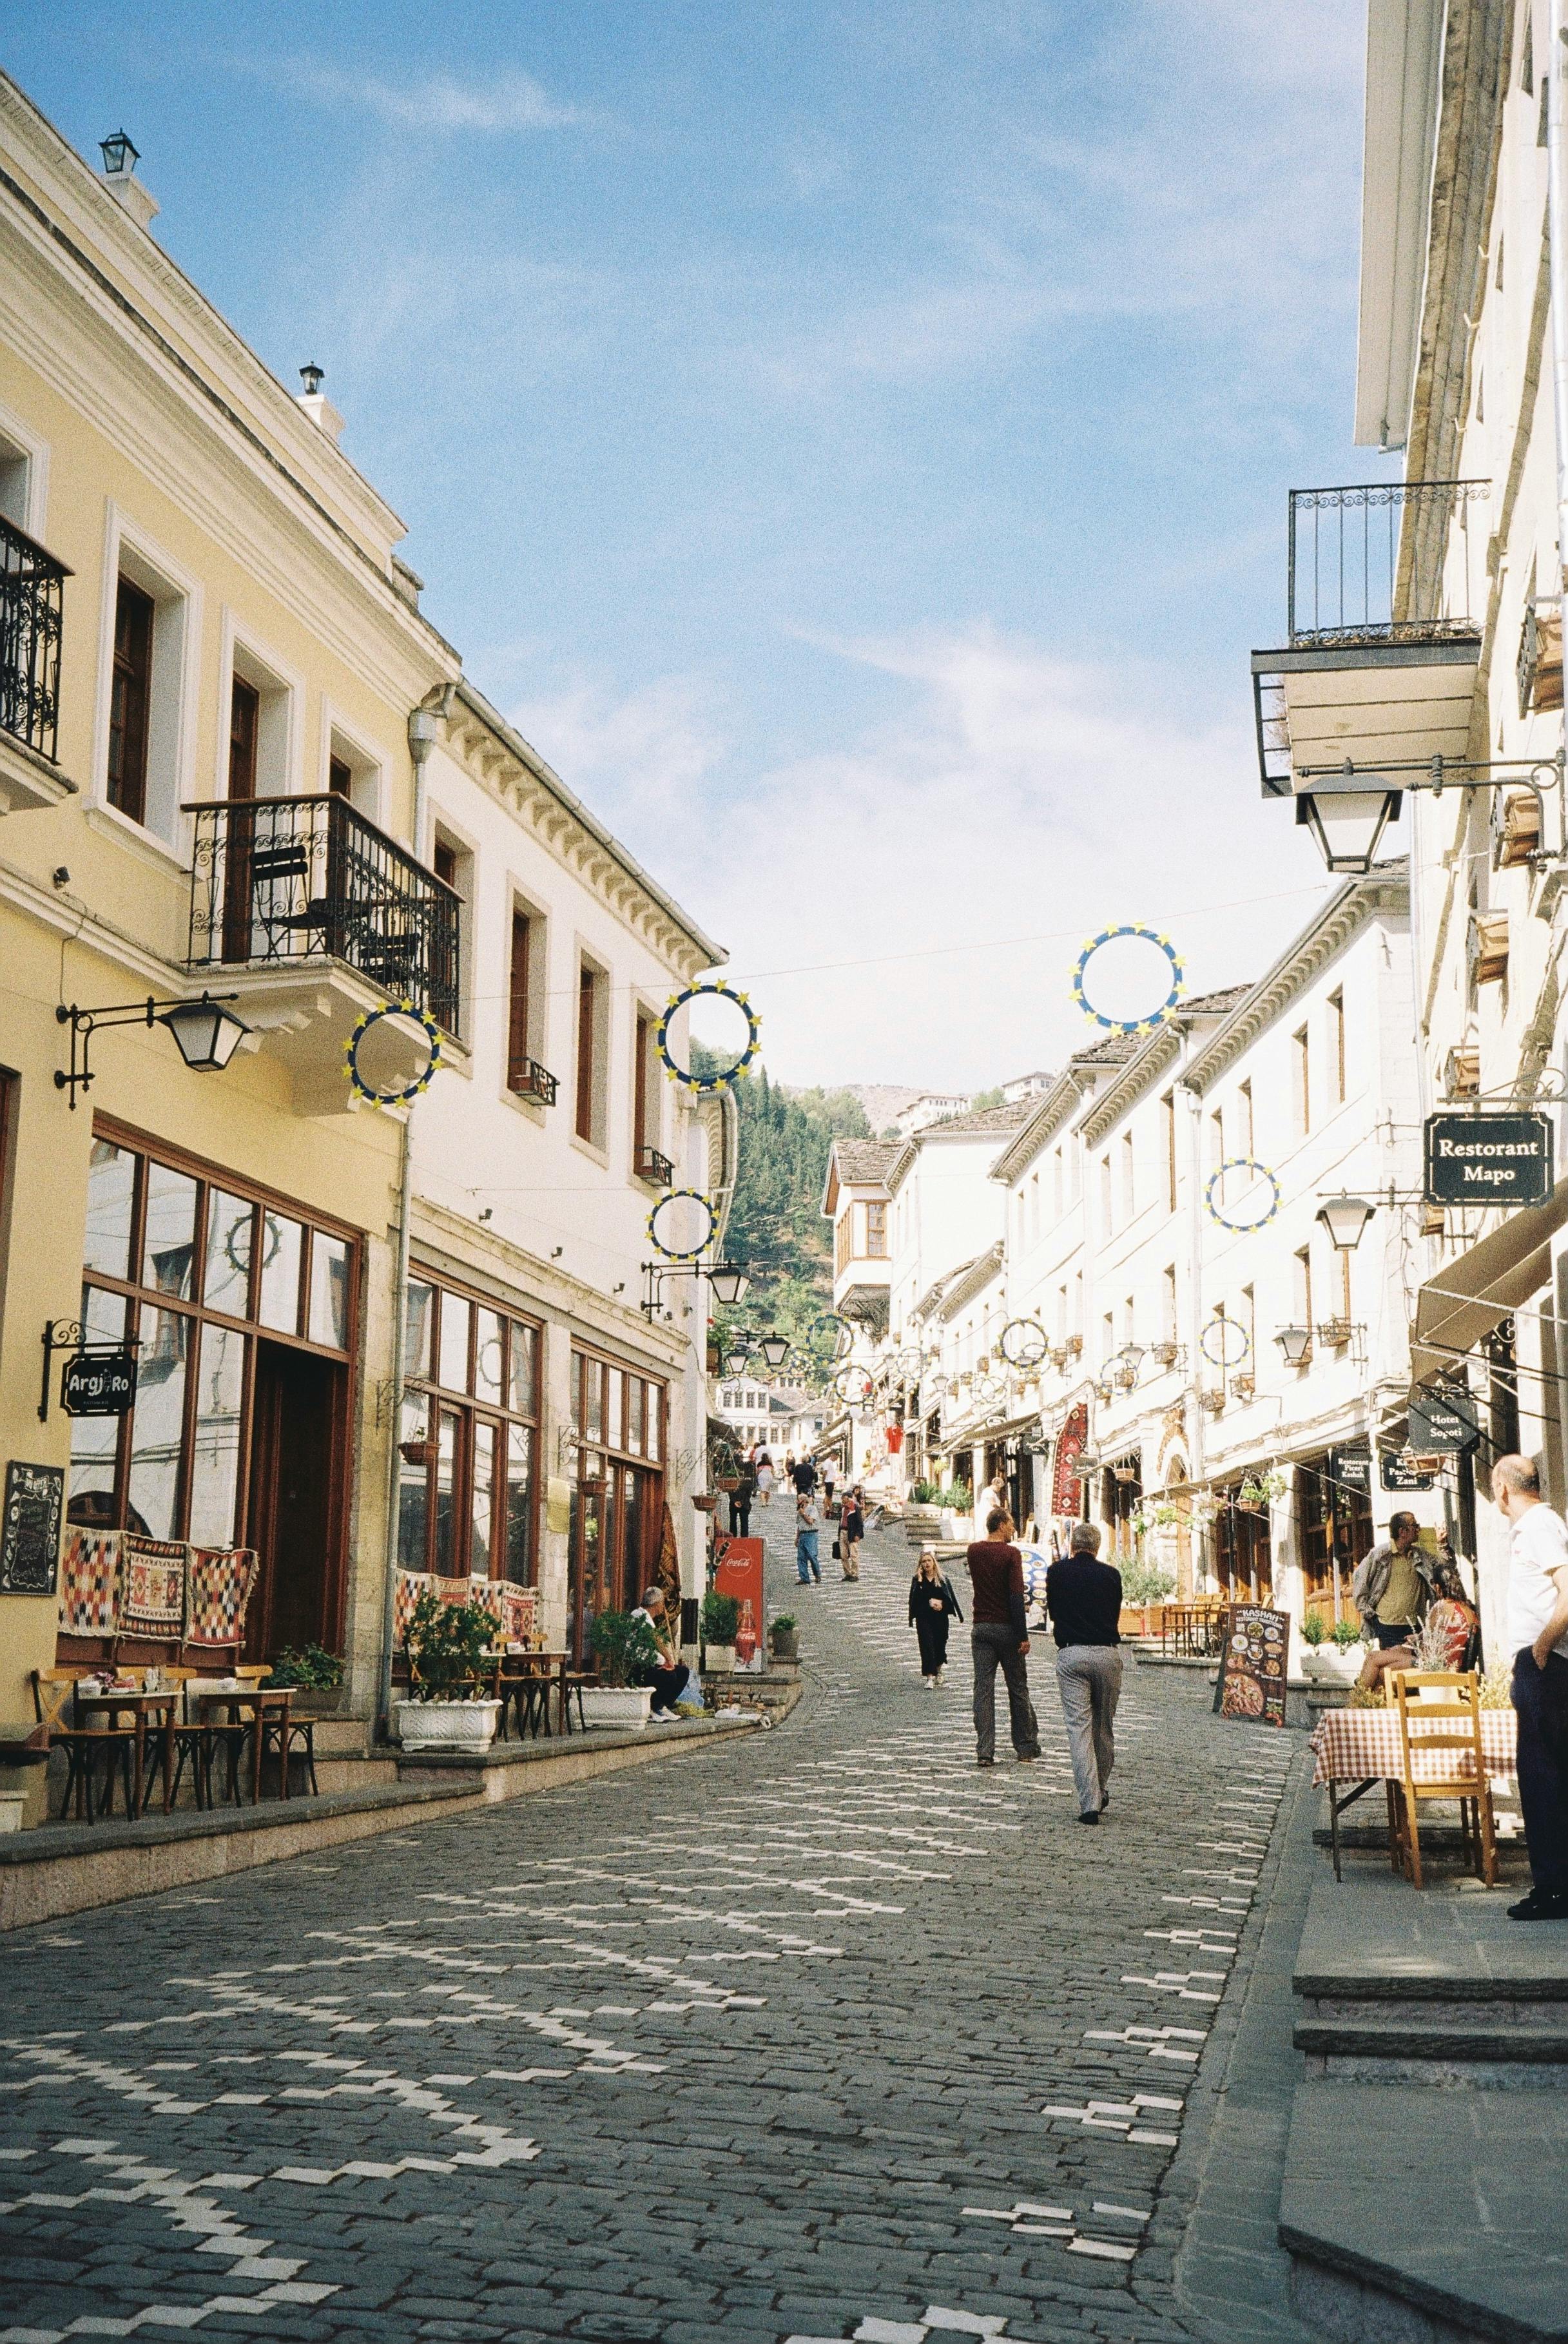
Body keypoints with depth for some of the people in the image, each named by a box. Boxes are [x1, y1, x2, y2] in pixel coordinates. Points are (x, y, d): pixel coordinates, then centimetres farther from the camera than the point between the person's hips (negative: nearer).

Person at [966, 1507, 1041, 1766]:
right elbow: (1017, 1597, -17)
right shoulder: (1011, 1553, -11)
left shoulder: (974, 1552, 6)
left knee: (983, 1689, 1)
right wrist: (1023, 1636, -16)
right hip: (1007, 1628, -4)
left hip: (980, 1628, 4)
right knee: (1018, 1689, 8)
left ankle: (984, 1751, -5)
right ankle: (1026, 1748, 16)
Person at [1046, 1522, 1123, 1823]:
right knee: (1104, 1728, 14)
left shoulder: (1058, 1571, 4)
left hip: (1071, 1654, -2)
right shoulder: (1111, 1574, 6)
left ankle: (1089, 1804, -11)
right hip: (1107, 1654, 2)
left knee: (1079, 1728, -3)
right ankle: (1101, 1795, 28)